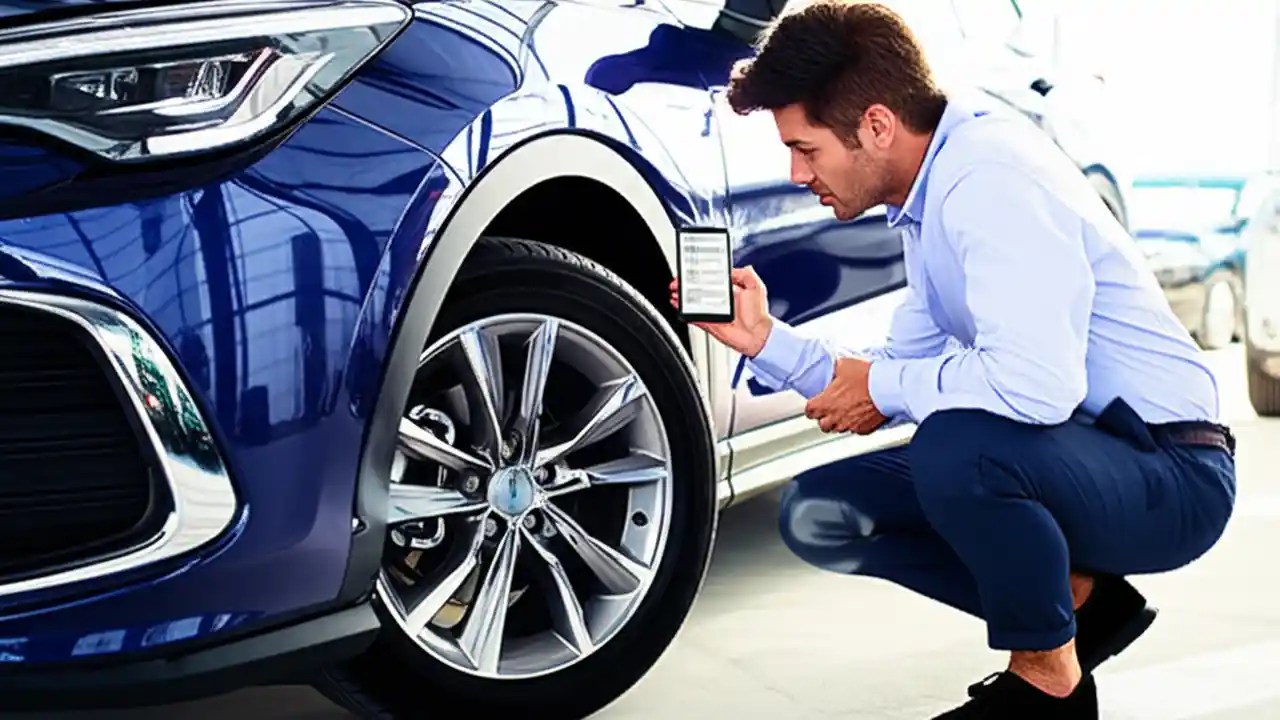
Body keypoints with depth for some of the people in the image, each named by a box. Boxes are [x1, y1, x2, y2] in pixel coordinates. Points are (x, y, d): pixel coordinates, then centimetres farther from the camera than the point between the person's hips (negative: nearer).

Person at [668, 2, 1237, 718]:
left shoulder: (992, 176, -22)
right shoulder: (927, 204, 9)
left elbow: (1037, 382, -34)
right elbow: (905, 371, 14)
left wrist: (886, 388, -18)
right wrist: (766, 340, 3)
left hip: (1170, 474, -9)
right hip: (1073, 462, 9)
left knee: (956, 445, -36)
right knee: (818, 512, 3)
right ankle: (1071, 599, 8)